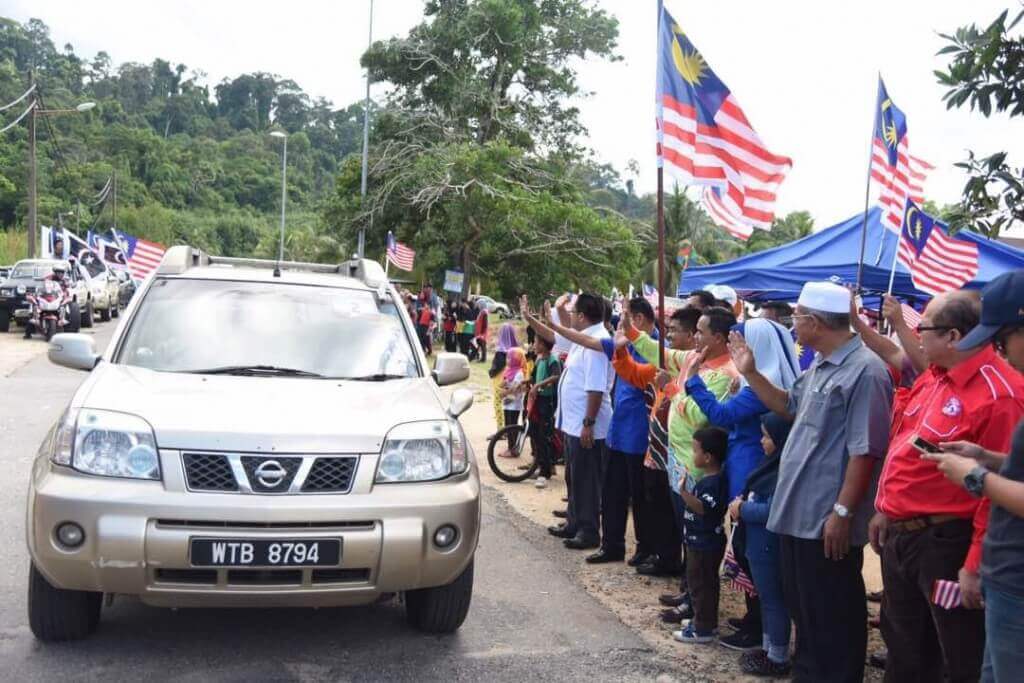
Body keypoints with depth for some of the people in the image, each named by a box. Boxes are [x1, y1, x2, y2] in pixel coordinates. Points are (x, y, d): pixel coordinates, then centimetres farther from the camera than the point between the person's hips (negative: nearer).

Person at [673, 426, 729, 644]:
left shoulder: (712, 482, -24)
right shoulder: (710, 478, 7)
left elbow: (703, 508, -33)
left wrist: (684, 493, -40)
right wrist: (687, 493, 16)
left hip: (704, 544, -10)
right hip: (702, 542, 10)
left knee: (700, 584, -1)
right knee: (706, 582, 19)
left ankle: (703, 629, 7)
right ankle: (706, 620, 31)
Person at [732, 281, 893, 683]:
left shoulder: (864, 370, -19)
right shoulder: (819, 368, 13)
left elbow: (865, 450, -21)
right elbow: (789, 407, 29)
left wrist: (843, 512, -22)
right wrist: (751, 373, 19)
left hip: (828, 519, -10)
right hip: (798, 512, 10)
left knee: (832, 614, 3)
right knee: (802, 604, 21)